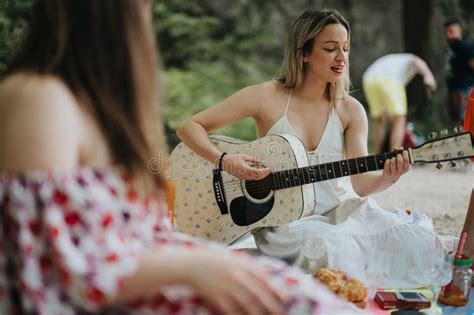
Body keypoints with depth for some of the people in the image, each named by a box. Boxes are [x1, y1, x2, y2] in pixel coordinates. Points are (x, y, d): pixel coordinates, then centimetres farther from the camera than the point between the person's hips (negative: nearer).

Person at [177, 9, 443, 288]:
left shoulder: (350, 110, 3)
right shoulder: (267, 97, -5)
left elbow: (359, 182, -4)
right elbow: (189, 127, -4)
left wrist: (387, 178, -26)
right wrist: (225, 161, -22)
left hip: (342, 210, 4)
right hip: (285, 219, -4)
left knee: (420, 243, -21)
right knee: (335, 250, -37)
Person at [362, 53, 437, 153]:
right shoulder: (410, 59, 31)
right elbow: (417, 61, 3)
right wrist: (428, 75, -14)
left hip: (369, 79, 5)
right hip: (389, 79, -5)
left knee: (378, 121, 18)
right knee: (399, 120, 1)